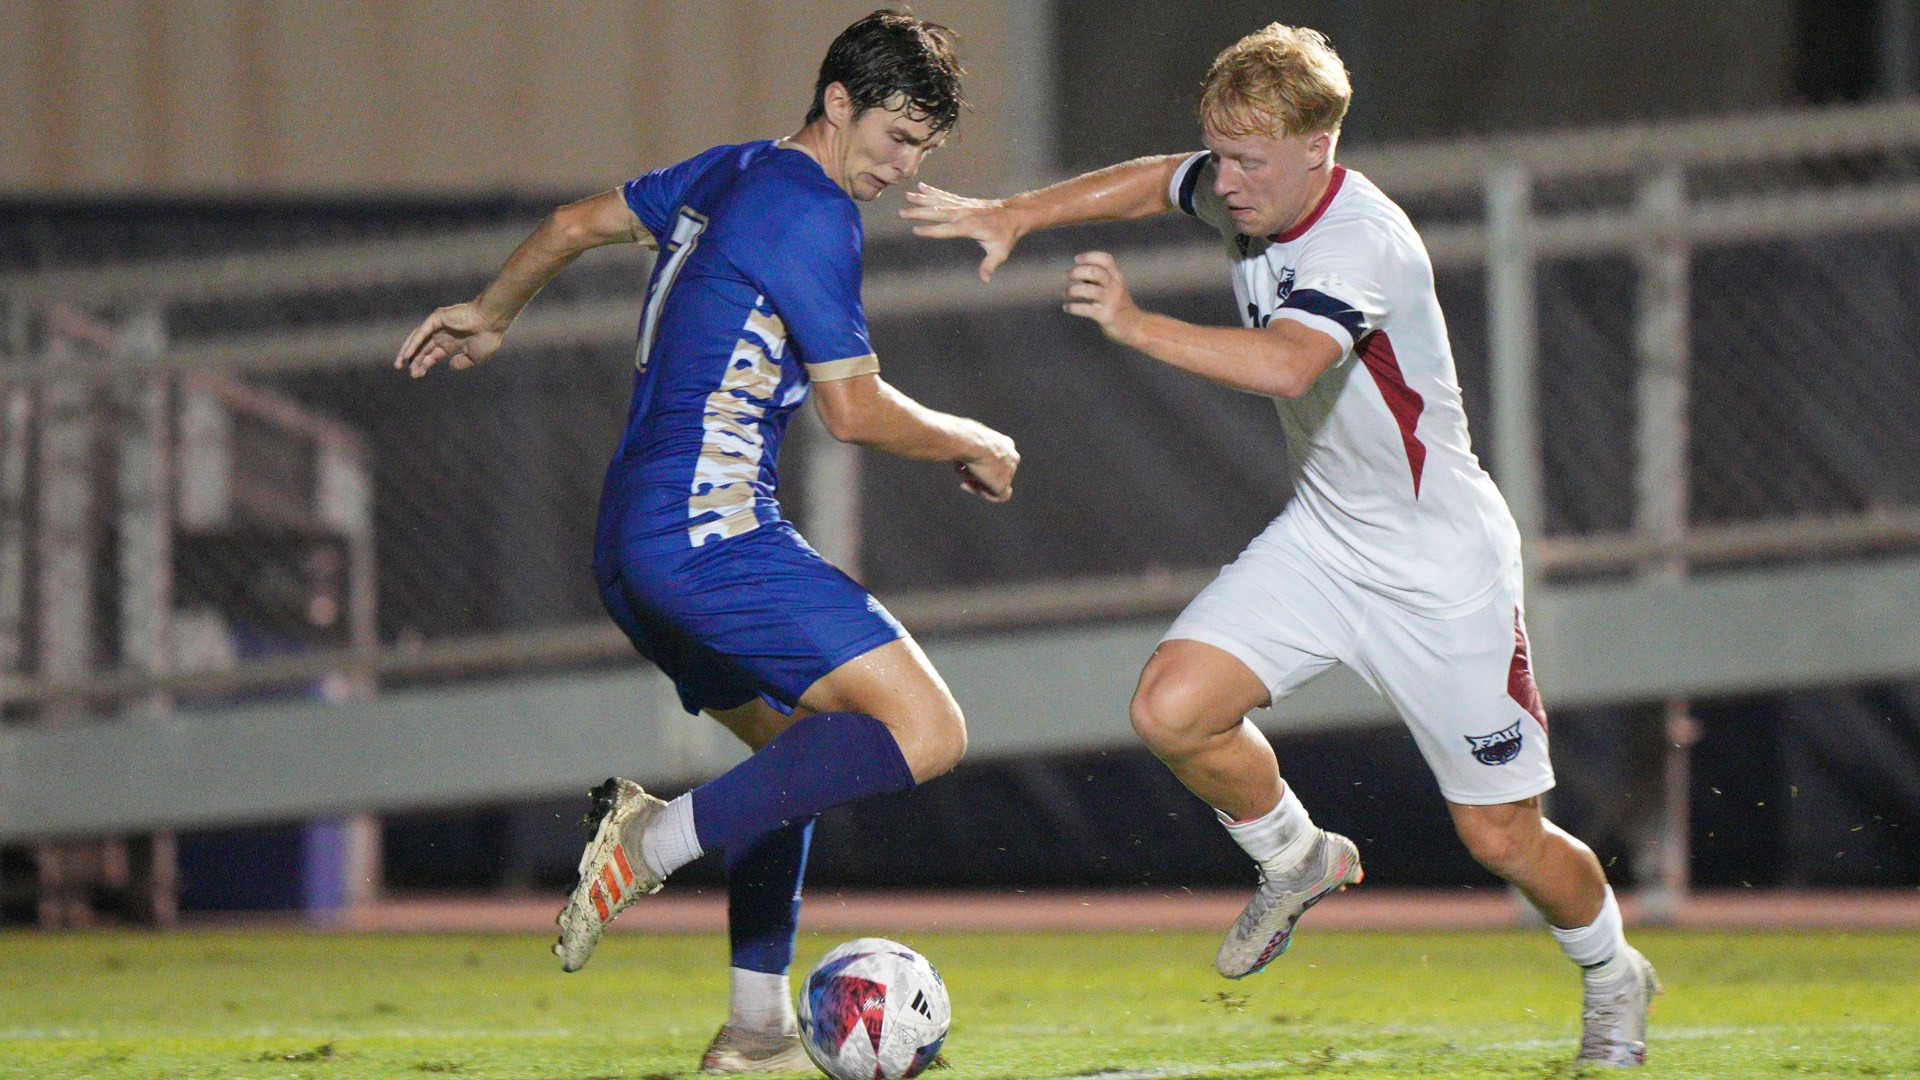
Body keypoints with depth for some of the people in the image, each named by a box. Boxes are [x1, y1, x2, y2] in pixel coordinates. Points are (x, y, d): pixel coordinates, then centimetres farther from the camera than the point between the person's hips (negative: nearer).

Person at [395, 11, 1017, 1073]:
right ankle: (655, 839, -20)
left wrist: (489, 313, 49)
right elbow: (857, 410, -8)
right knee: (924, 732, -17)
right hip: (709, 530, -10)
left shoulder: (730, 174, 18)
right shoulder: (811, 213, -10)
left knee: (799, 748, 23)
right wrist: (978, 446, 9)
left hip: (633, 545, 10)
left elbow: (574, 221, 32)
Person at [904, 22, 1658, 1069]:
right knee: (1171, 710, -14)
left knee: (1503, 838, 1)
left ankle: (1612, 981, 32)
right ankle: (1296, 861, 14)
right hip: (1322, 538, 7)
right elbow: (1155, 182, 16)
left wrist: (1136, 326, -48)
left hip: (1442, 568, -7)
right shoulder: (1250, 193, -5)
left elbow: (1283, 362, -48)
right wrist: (1014, 215, 5)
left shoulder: (1361, 243, -30)